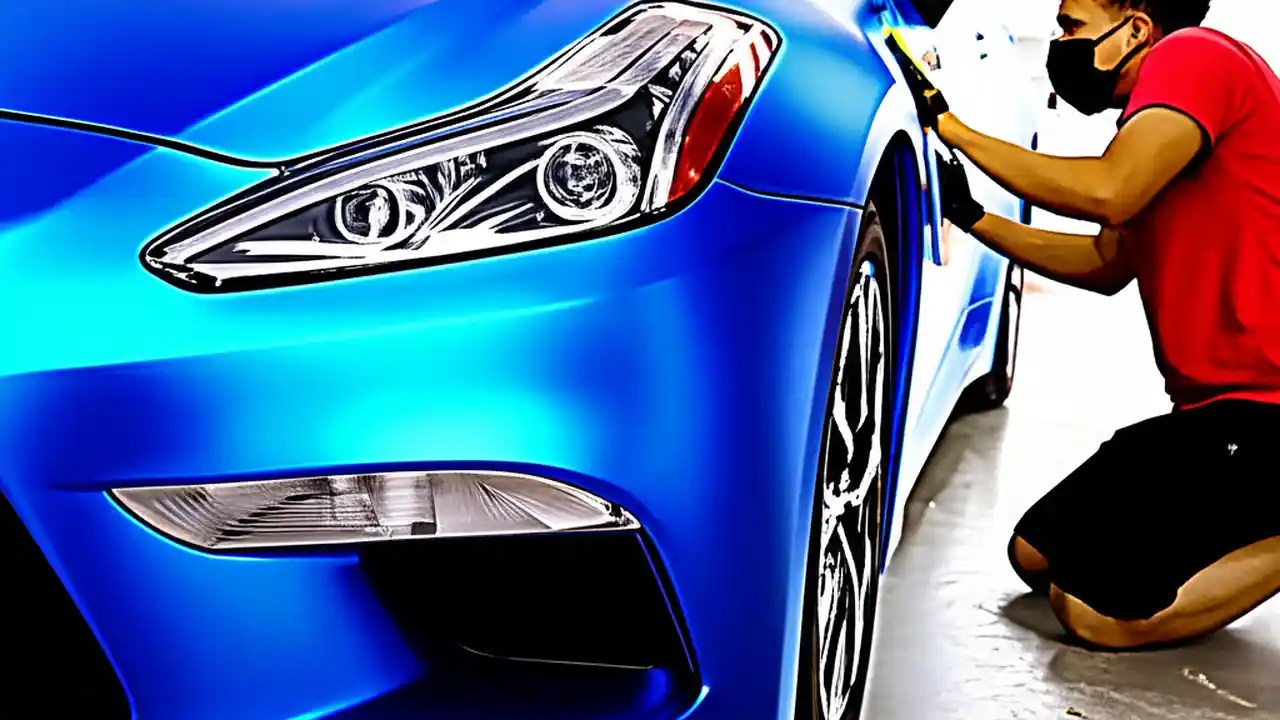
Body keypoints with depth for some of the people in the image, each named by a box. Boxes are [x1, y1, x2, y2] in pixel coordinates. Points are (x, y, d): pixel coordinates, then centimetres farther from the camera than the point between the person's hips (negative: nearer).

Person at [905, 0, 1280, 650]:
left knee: (1099, 613, -16)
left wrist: (952, 128, -16)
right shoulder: (1157, 107, 20)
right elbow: (1108, 265, 21)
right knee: (1035, 554, 10)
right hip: (1219, 401, 10)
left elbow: (1109, 191, -26)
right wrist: (972, 218, 13)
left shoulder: (1192, 54, -10)